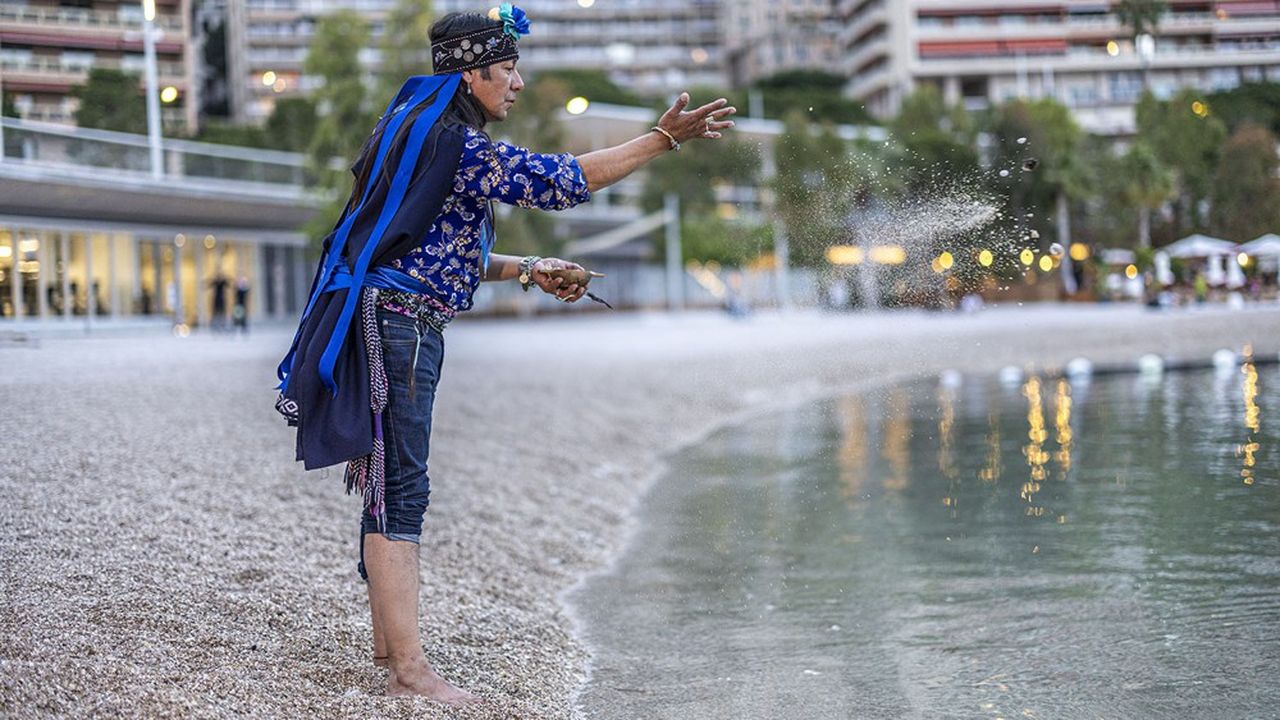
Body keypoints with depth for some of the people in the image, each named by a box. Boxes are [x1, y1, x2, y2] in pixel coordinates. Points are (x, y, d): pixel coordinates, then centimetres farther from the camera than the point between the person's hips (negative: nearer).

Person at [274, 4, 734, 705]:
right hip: (395, 326, -11)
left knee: (391, 487, 14)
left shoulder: (429, 133, 18)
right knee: (399, 490, -10)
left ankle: (388, 642, 21)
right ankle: (409, 666, -9)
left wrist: (528, 270, 19)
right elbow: (558, 179, -19)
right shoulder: (455, 144, -14)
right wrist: (663, 139, -16)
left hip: (399, 327, 11)